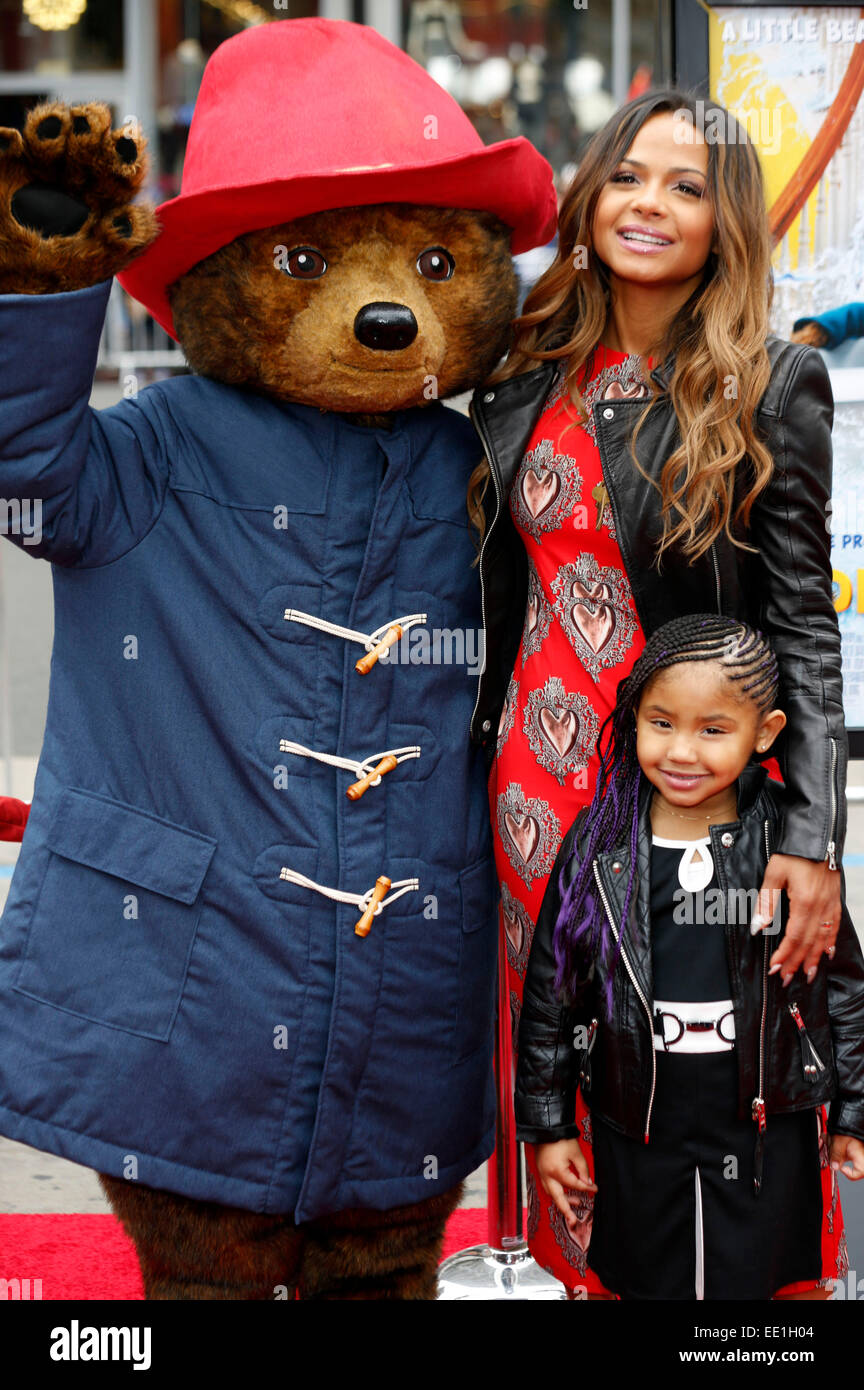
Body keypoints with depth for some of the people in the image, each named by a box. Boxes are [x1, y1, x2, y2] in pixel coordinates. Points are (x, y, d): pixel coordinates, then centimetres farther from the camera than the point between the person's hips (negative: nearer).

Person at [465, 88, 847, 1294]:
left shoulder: (774, 388, -5)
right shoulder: (530, 377, 8)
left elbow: (806, 626, -7)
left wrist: (814, 840, -13)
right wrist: (479, 766, 13)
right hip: (539, 779, 4)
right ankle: (585, 1271, 28)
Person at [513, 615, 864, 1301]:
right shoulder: (598, 848, -6)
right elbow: (549, 994, 2)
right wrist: (549, 1125, 5)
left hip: (767, 1136, -1)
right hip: (639, 1135, 1)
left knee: (746, 1283, 7)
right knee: (649, 1282, 11)